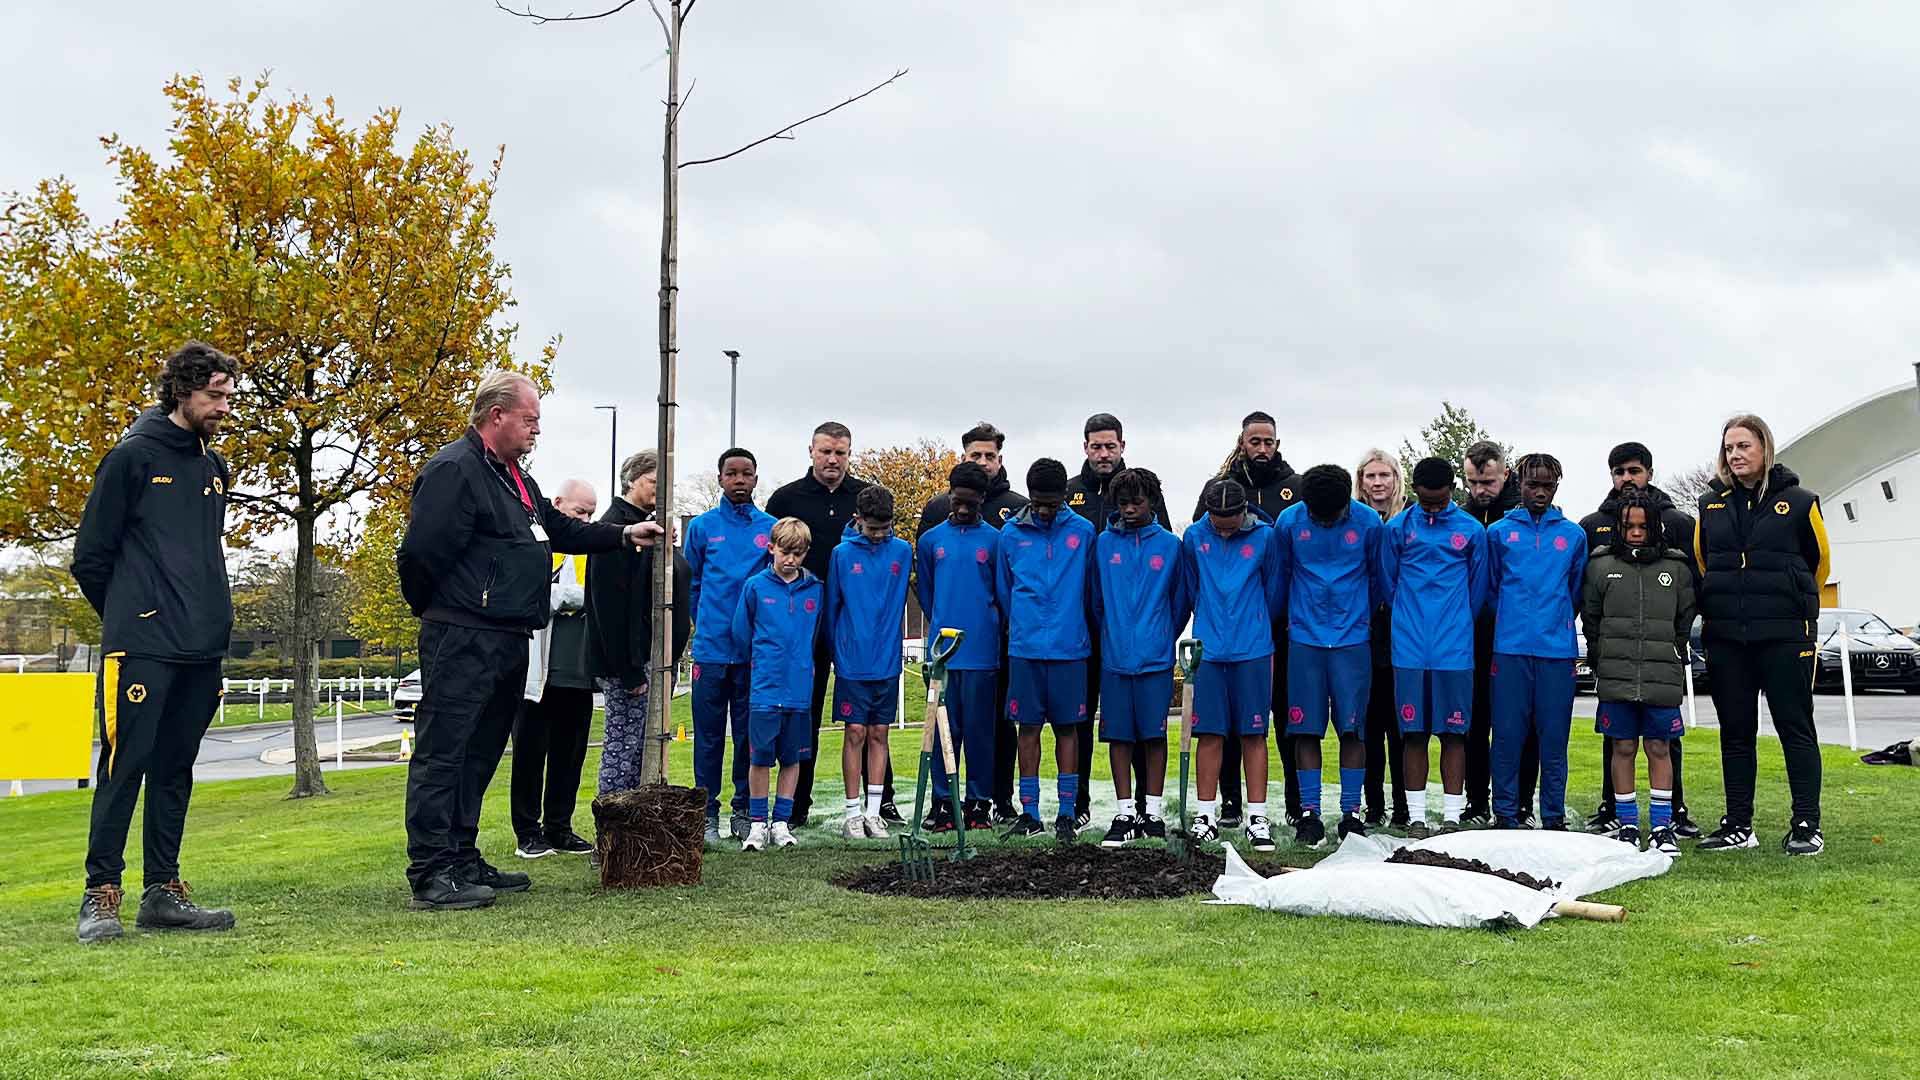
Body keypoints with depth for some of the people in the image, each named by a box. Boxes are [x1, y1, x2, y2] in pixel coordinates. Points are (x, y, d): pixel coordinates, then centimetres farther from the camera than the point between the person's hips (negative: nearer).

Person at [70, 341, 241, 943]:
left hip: (203, 650, 6)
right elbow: (90, 559, -1)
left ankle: (162, 892, 15)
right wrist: (127, 618, 6)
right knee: (124, 767, -7)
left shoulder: (215, 468, 15)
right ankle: (101, 895, -2)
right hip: (142, 646, -6)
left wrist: (207, 615, 17)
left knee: (175, 771, 10)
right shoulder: (132, 457, -4)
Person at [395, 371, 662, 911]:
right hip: (463, 640, -10)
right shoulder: (454, 470, -13)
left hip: (507, 641, 10)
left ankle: (463, 860, 23)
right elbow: (421, 552, -19)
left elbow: (558, 528, 31)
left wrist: (623, 535, 22)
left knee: (479, 753, 15)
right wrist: (436, 609, -4)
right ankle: (431, 873, -4)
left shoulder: (514, 477, 20)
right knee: (442, 752, -6)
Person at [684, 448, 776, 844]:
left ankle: (744, 811, 16)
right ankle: (707, 814, 10)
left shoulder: (771, 528, 6)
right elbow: (691, 584, 10)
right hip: (711, 648, -1)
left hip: (755, 648, 1)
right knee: (709, 734, 3)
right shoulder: (702, 526, 4)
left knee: (750, 733, 7)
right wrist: (705, 625, 7)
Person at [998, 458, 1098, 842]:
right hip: (1024, 648, 1)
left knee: (1067, 727, 4)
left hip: (1070, 648, -1)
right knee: (1028, 726, 5)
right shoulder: (1011, 533, 4)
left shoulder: (1083, 532, 2)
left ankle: (1068, 813, 10)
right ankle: (1029, 812, 12)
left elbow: (1090, 588, 11)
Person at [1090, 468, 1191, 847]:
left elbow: (1180, 601, 10)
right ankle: (1125, 815, 9)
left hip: (1156, 658, -1)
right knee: (1119, 735, 3)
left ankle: (1154, 813, 11)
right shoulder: (1104, 543, 5)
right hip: (1115, 656, 1)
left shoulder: (1170, 544, 3)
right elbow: (1097, 599, 12)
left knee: (1154, 734, 1)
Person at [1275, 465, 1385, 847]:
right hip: (1304, 639, 1)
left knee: (1352, 727, -1)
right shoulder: (1288, 521, -4)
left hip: (1352, 639, -1)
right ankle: (1309, 812, 7)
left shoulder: (1368, 522, -5)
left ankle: (1351, 812, 7)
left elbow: (1377, 577, 9)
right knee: (1306, 729, 0)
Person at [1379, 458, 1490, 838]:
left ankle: (1453, 817, 9)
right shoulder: (1397, 527, 3)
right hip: (1409, 649, 0)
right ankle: (1415, 817, 9)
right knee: (1414, 732, 3)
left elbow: (1477, 589, 14)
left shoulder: (1471, 529, 4)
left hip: (1455, 650, 0)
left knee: (1454, 732, 2)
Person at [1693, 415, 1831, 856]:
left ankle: (1806, 826, 3)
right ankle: (1738, 826, 13)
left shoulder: (1798, 501, -2)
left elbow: (1819, 563, 10)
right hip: (1725, 638, 4)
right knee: (1735, 732, 7)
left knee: (1795, 727, -1)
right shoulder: (1711, 505, 8)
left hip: (1785, 636, -3)